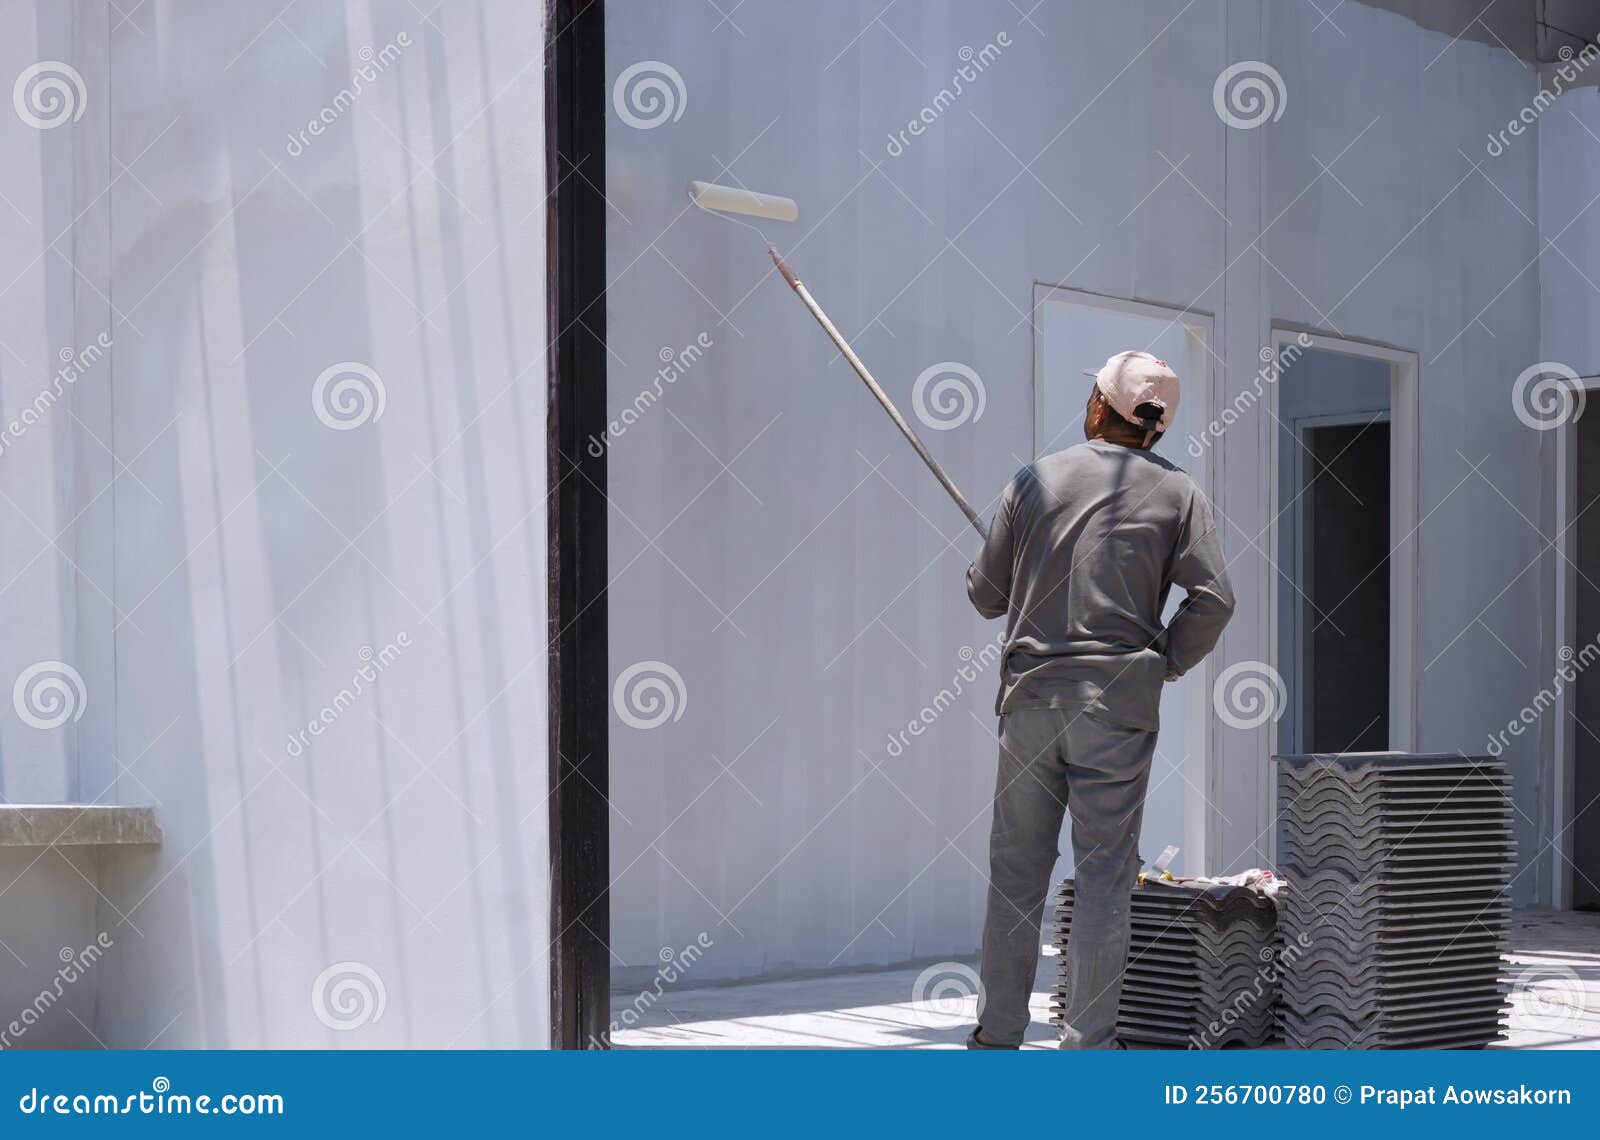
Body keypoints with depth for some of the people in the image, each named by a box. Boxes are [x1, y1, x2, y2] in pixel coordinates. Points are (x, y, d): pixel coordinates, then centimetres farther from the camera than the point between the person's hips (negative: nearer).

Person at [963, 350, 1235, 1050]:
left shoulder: (1035, 480, 4)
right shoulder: (1176, 493, 2)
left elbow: (986, 594, 8)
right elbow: (1213, 599, -7)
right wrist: (1166, 663, 7)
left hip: (1030, 696, 2)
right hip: (1118, 703, -2)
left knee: (1015, 873, 8)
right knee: (1104, 877, 1)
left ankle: (997, 1036, 13)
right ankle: (1087, 1044, 1)